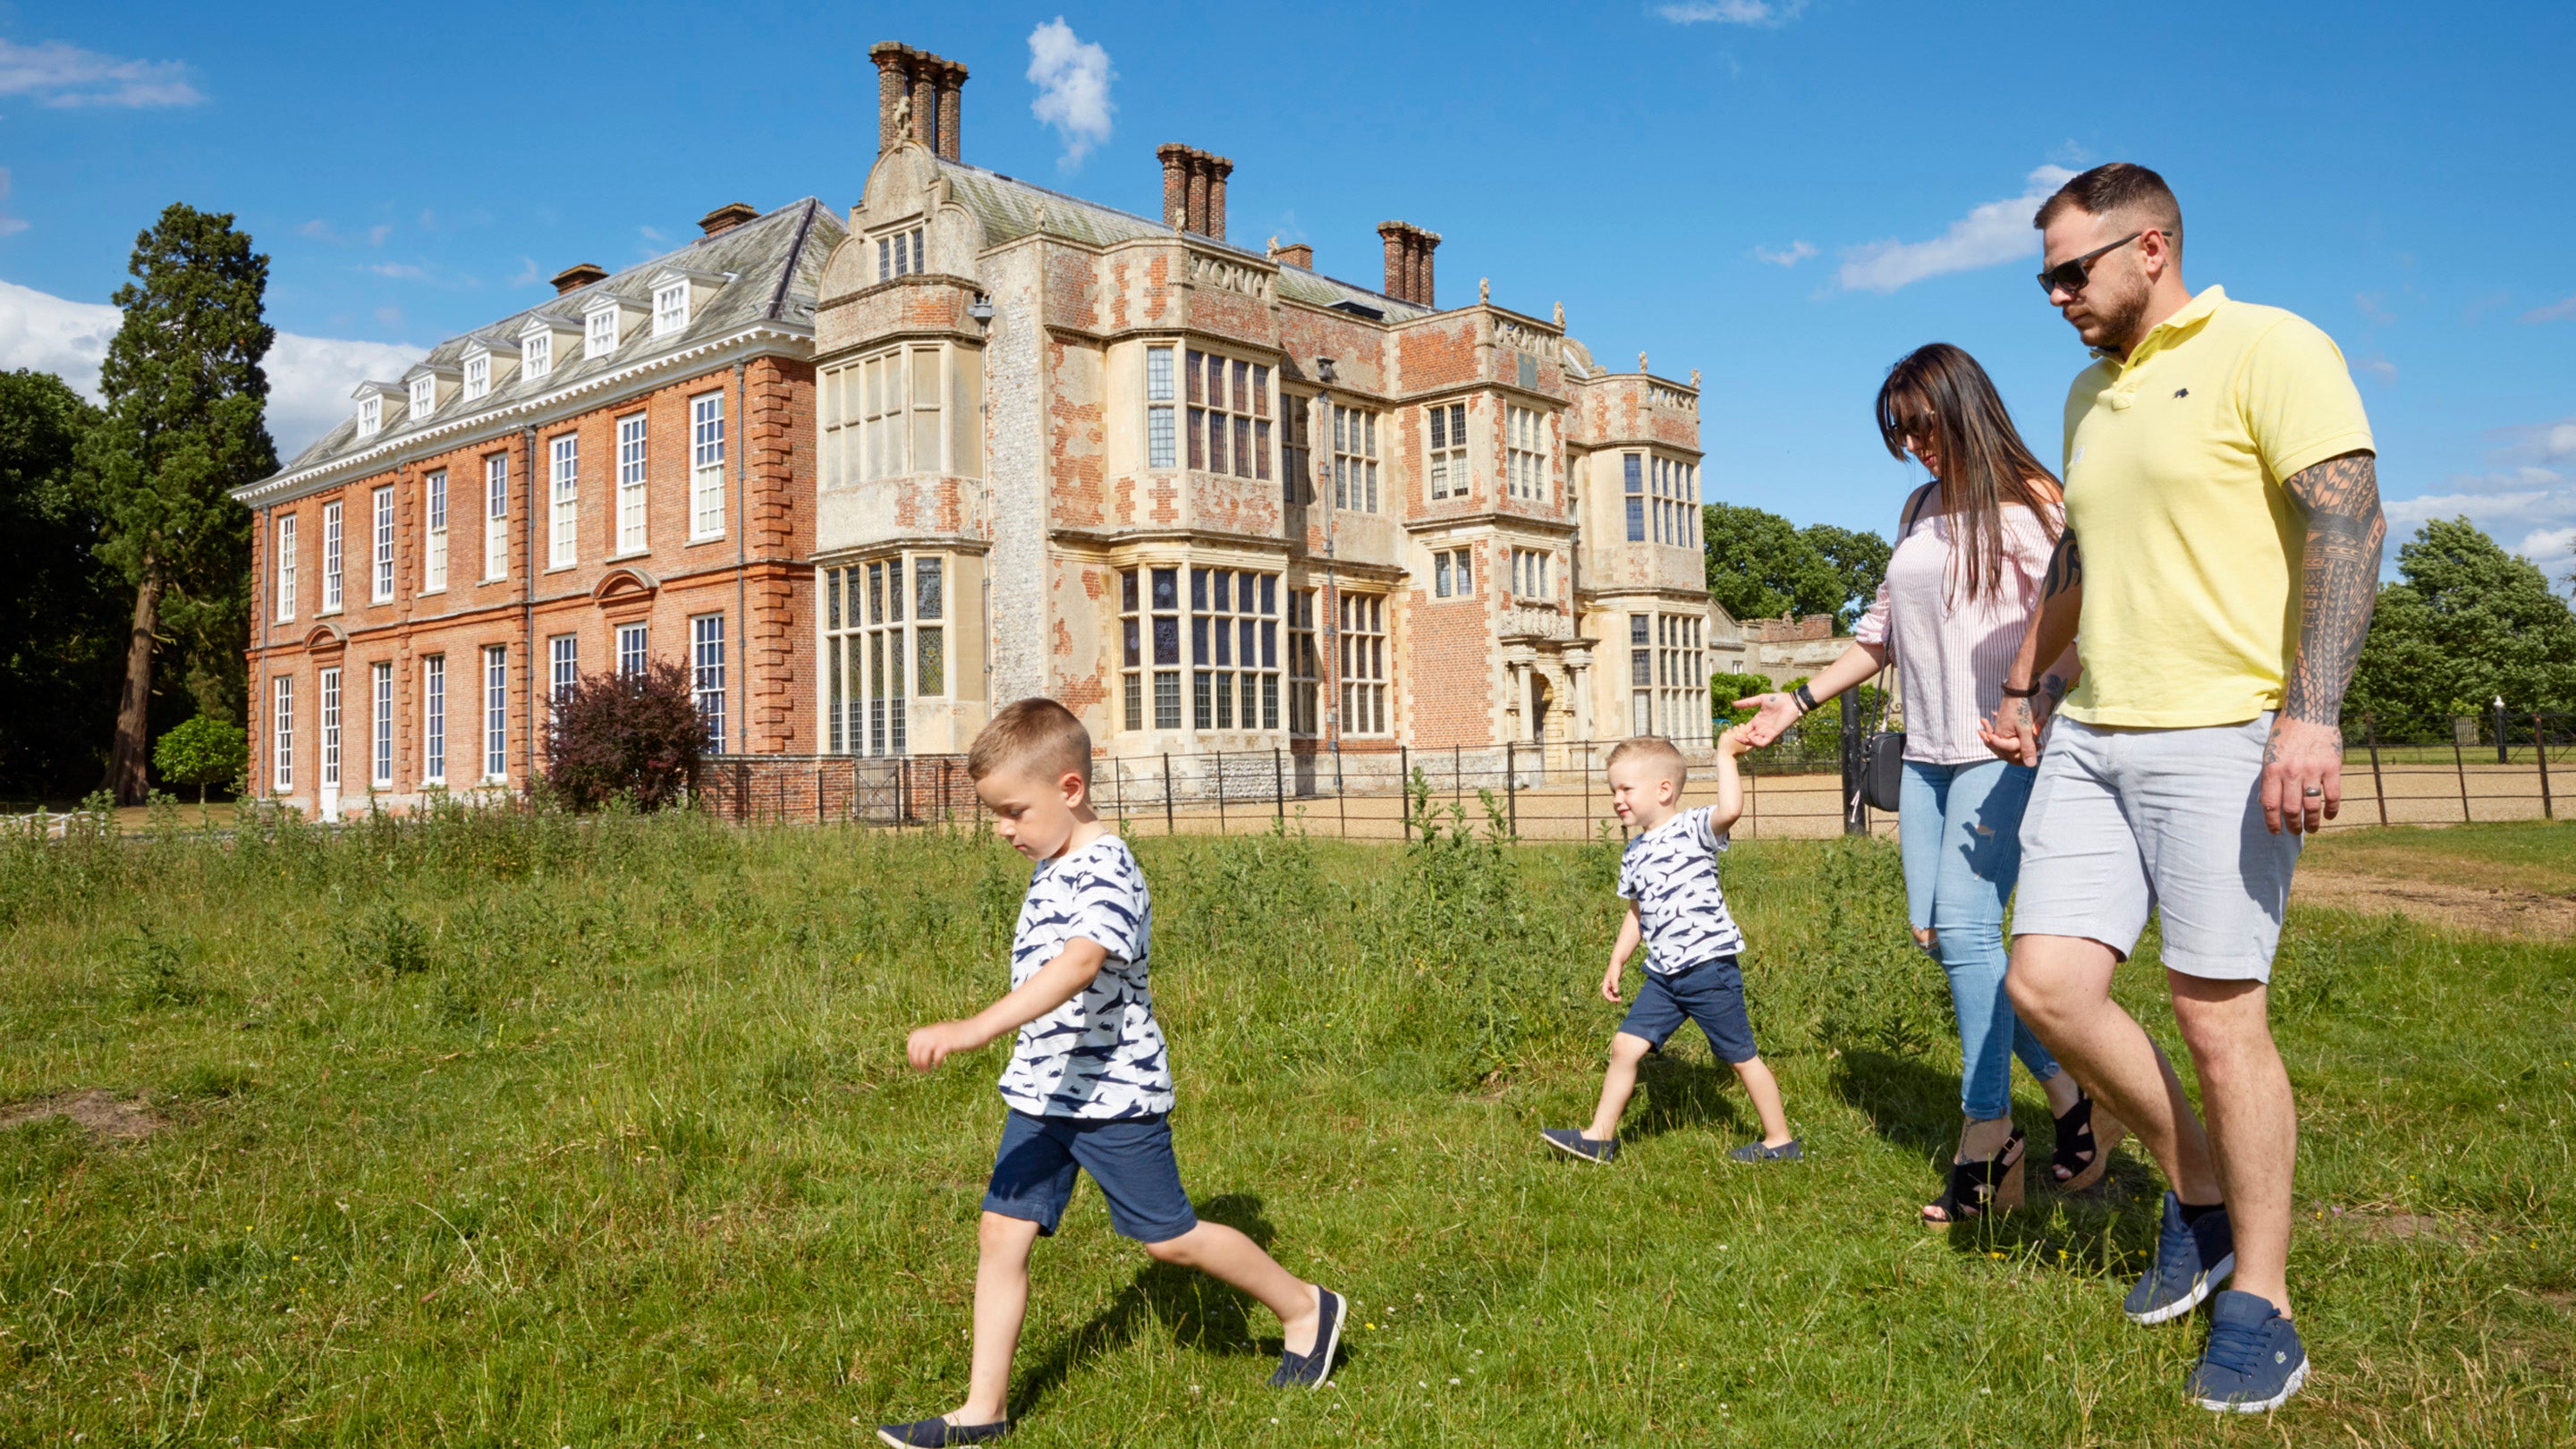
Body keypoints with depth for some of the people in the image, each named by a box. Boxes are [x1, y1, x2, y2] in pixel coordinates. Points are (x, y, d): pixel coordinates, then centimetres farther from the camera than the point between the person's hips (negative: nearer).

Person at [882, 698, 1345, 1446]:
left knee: (1169, 1236, 6)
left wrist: (974, 1029, -49)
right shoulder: (1052, 869, 8)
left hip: (1113, 1094, -8)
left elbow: (1075, 968, -39)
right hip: (1043, 1093, 8)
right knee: (1001, 1232, 4)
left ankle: (1304, 1307, 27)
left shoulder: (1106, 871, -22)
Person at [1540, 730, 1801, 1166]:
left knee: (1742, 1057, 5)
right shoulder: (1635, 852, 11)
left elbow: (1730, 809, -34)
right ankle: (1600, 1137, 13)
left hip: (1710, 967, -7)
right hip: (1663, 975, 7)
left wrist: (1725, 755, -24)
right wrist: (1617, 962, 21)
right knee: (1625, 1045, 4)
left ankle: (1780, 1141, 21)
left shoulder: (1693, 829, -11)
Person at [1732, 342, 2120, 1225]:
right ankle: (2072, 1095, 15)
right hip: (1927, 752, 8)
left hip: (2003, 750, -7)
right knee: (1934, 930, 2)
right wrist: (1801, 701, 20)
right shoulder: (1919, 512, 18)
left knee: (1966, 926, -13)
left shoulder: (2030, 504, -4)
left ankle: (1987, 1134, -1)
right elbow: (1883, 632, 24)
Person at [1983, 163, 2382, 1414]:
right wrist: (2025, 684, 33)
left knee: (2217, 1015, -3)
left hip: (2222, 734, -7)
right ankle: (2198, 1189, 23)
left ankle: (2257, 1304, 14)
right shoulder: (2090, 394, 19)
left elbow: (2349, 520, -15)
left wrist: (2312, 712, -25)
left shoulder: (2267, 349, -5)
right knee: (2046, 983, -1)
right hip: (2091, 739, 7)